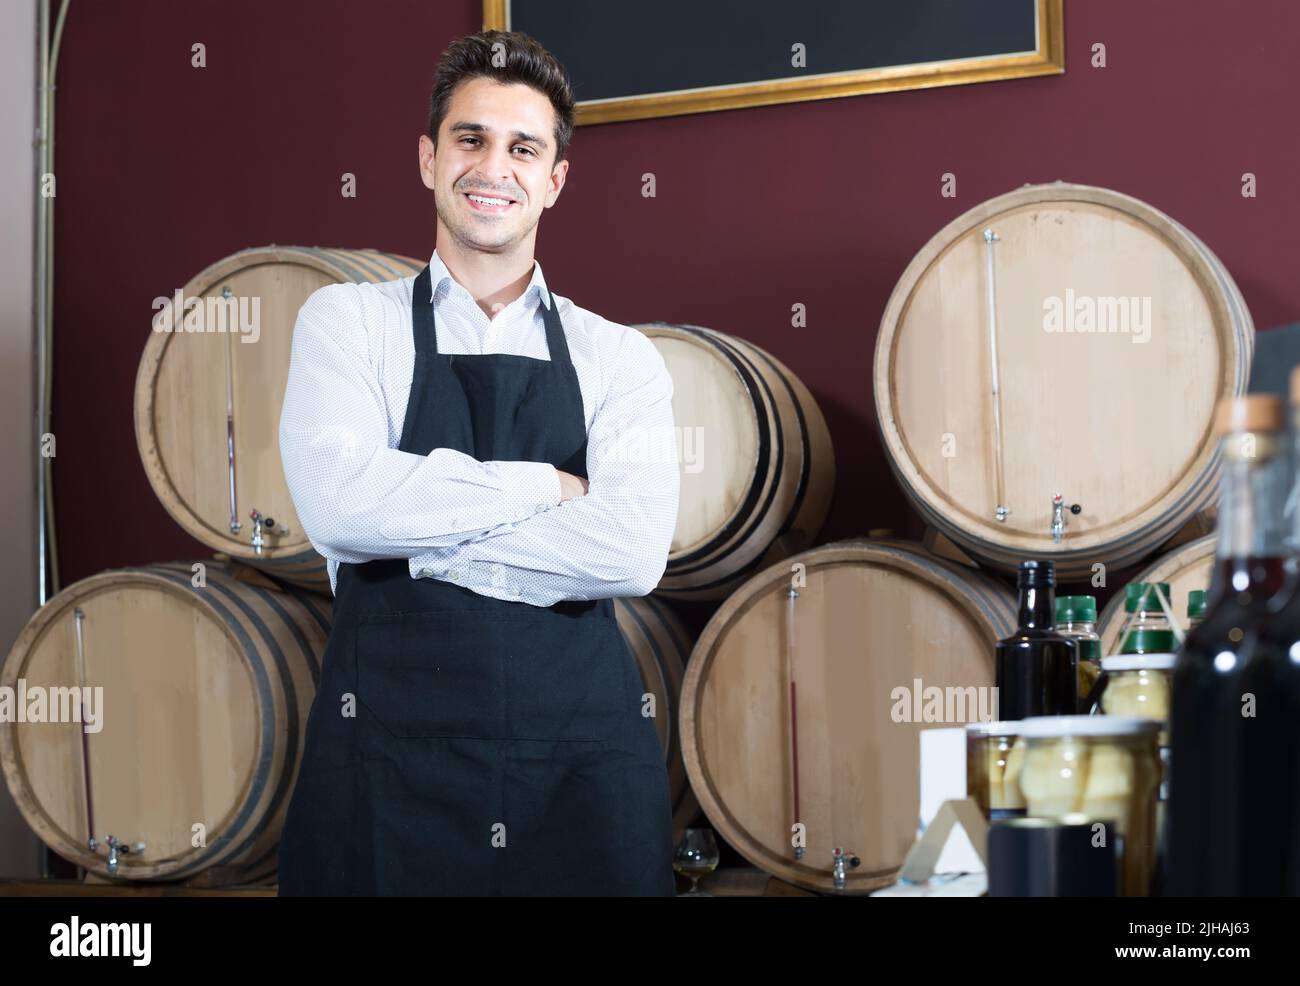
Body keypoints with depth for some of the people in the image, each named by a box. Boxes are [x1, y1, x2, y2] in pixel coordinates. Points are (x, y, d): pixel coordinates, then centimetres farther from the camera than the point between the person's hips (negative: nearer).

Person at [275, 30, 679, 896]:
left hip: (585, 757, 1)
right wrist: (545, 487, -7)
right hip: (390, 757, -1)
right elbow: (338, 503, -14)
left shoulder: (620, 359, 7)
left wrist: (414, 534, -11)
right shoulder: (350, 320, 5)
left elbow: (633, 551, -11)